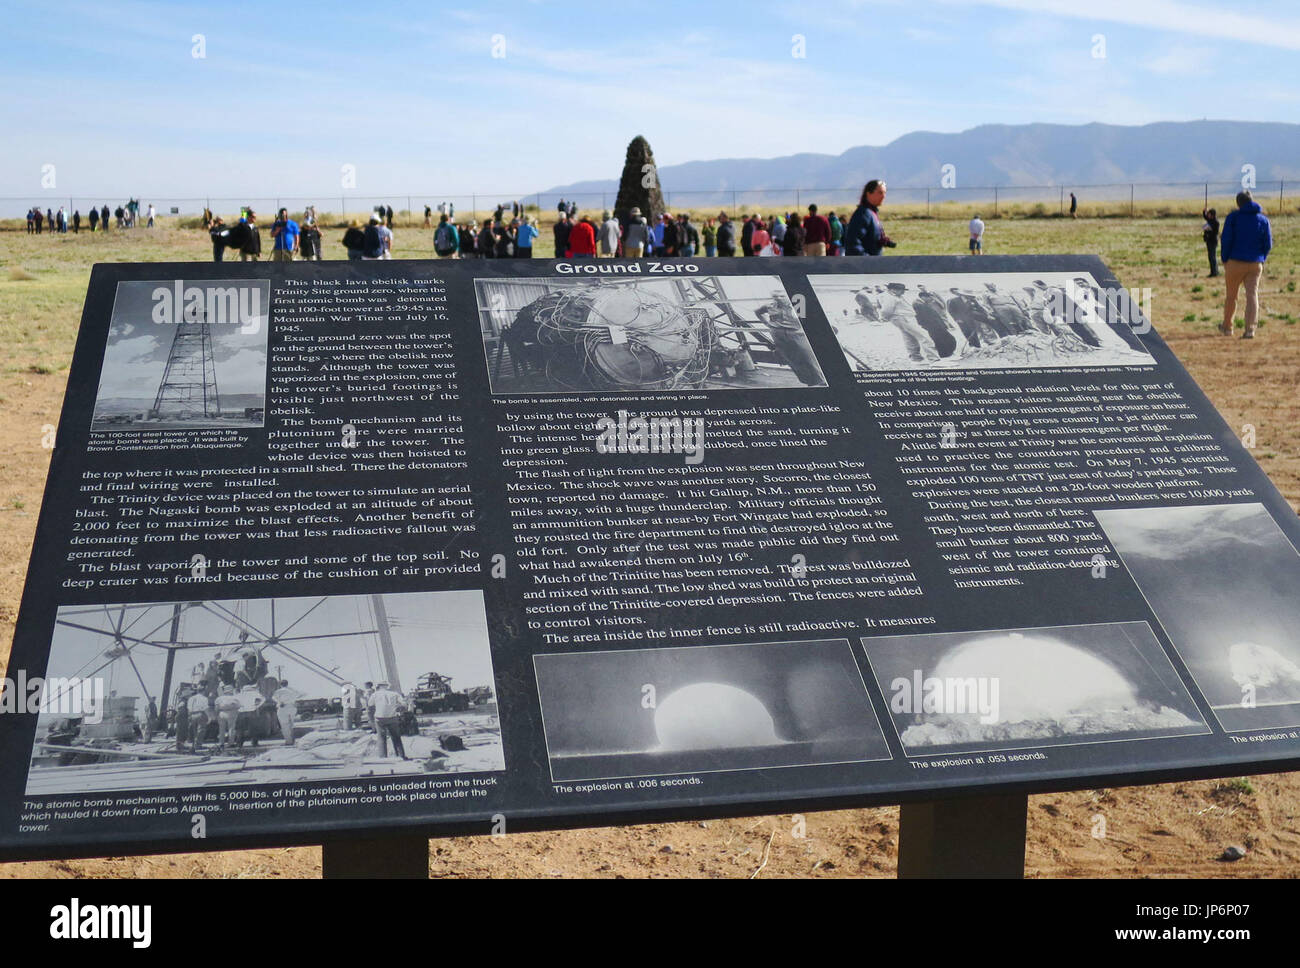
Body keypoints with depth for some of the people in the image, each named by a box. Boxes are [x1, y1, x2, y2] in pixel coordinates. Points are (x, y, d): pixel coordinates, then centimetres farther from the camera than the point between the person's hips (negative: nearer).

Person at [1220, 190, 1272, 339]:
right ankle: (1250, 329, -15)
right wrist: (1262, 260, 16)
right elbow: (1268, 244, 4)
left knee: (1231, 295, 12)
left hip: (1235, 262, -2)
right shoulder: (1263, 219, 6)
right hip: (1255, 265, 2)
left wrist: (1225, 260, 3)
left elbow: (1226, 240, -7)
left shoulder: (1233, 217, -3)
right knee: (1252, 295, -2)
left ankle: (1227, 327, 26)